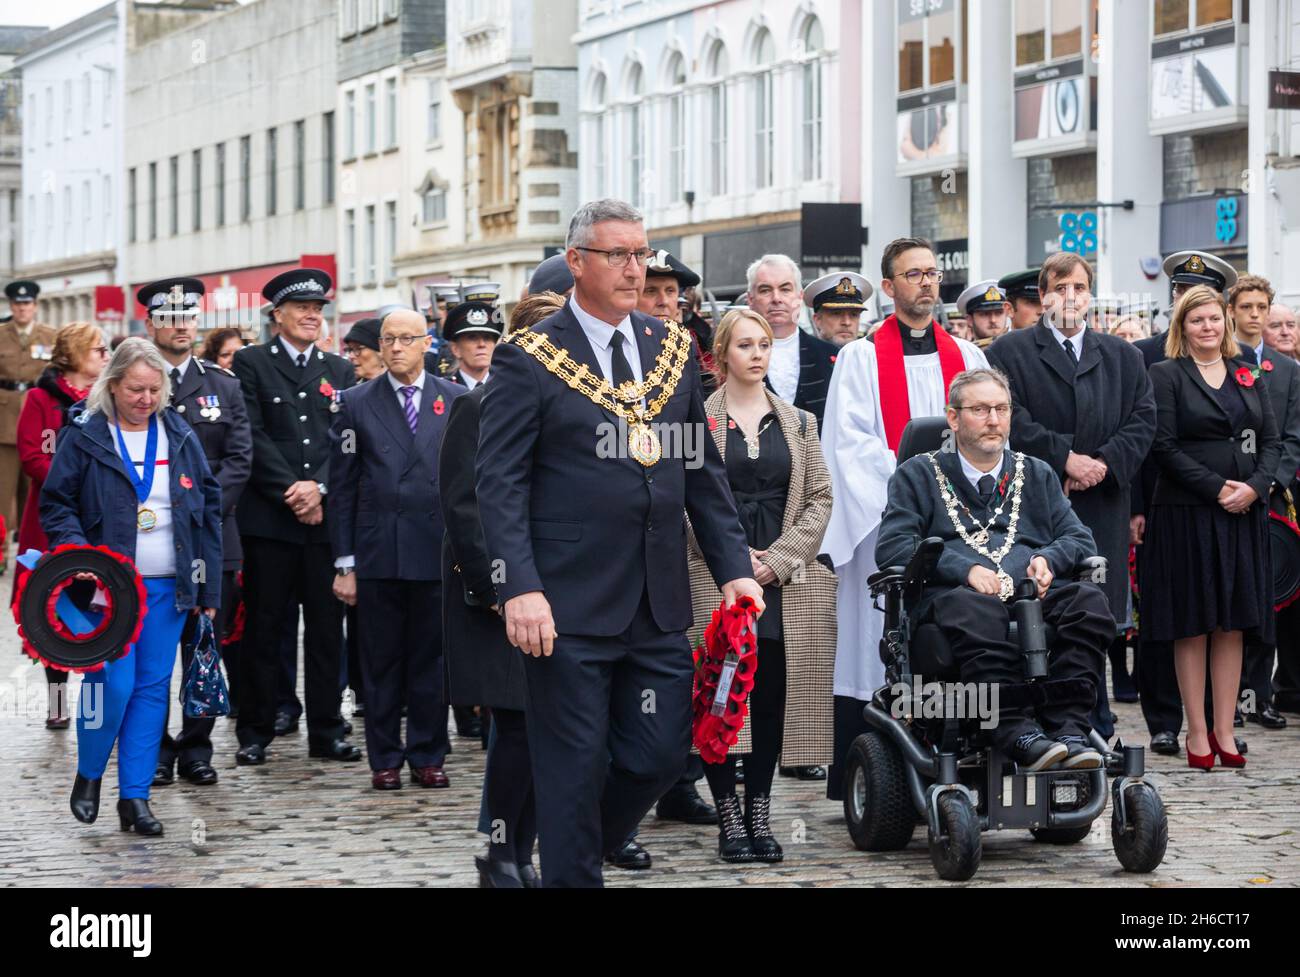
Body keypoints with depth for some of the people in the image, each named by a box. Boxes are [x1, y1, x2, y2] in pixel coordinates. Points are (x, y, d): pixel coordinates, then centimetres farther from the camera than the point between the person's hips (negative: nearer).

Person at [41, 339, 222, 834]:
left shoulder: (179, 435, 7)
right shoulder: (84, 435, -2)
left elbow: (209, 506, 10)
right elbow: (55, 502, 0)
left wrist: (208, 586, 6)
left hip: (167, 587, 4)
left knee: (153, 687, 4)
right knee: (113, 683, -11)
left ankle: (135, 795, 12)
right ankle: (88, 775, 14)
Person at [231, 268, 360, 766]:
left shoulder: (340, 371, 14)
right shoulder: (251, 363, 3)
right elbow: (253, 436, -5)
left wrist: (318, 488, -11)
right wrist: (290, 491, -12)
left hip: (326, 516, 3)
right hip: (268, 517, -3)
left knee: (327, 627, 5)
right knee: (263, 627, 1)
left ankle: (326, 732, 11)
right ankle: (255, 733, 8)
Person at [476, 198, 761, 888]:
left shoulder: (673, 350, 12)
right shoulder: (528, 361, -4)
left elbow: (703, 472, 15)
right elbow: (500, 484, -8)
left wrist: (733, 567, 7)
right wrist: (520, 588, -19)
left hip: (659, 607, 5)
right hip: (570, 604, -5)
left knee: (658, 757, 6)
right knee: (575, 770, 1)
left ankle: (578, 849, 29)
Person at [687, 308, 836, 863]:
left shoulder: (797, 422, 12)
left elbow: (819, 497, 7)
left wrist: (780, 559, -5)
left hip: (781, 579, 3)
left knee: (773, 694, 0)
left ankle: (760, 813, 7)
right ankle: (729, 817, 1)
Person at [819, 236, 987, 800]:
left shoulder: (966, 357, 16)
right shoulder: (861, 357, 4)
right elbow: (851, 437, -5)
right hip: (882, 518, -3)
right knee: (873, 644, -5)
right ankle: (851, 781, -2)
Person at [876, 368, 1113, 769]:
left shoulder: (1038, 474, 30)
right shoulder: (918, 475, 18)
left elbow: (1081, 540, 21)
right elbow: (891, 547, 3)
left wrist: (1048, 559, -4)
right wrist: (966, 570, -10)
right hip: (954, 594, -3)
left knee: (1089, 601, -30)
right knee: (976, 612, -40)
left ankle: (1068, 729, -39)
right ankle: (1017, 732, -49)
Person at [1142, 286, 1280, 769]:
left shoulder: (1247, 373, 13)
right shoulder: (1166, 375, -1)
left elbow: (1270, 440, 10)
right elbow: (1164, 446, -9)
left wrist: (1254, 487, -8)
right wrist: (1217, 488, -15)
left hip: (1245, 512, 4)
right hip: (1187, 512, -4)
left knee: (1233, 623, 4)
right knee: (1192, 625, 0)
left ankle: (1224, 730, 9)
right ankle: (1197, 733, 6)